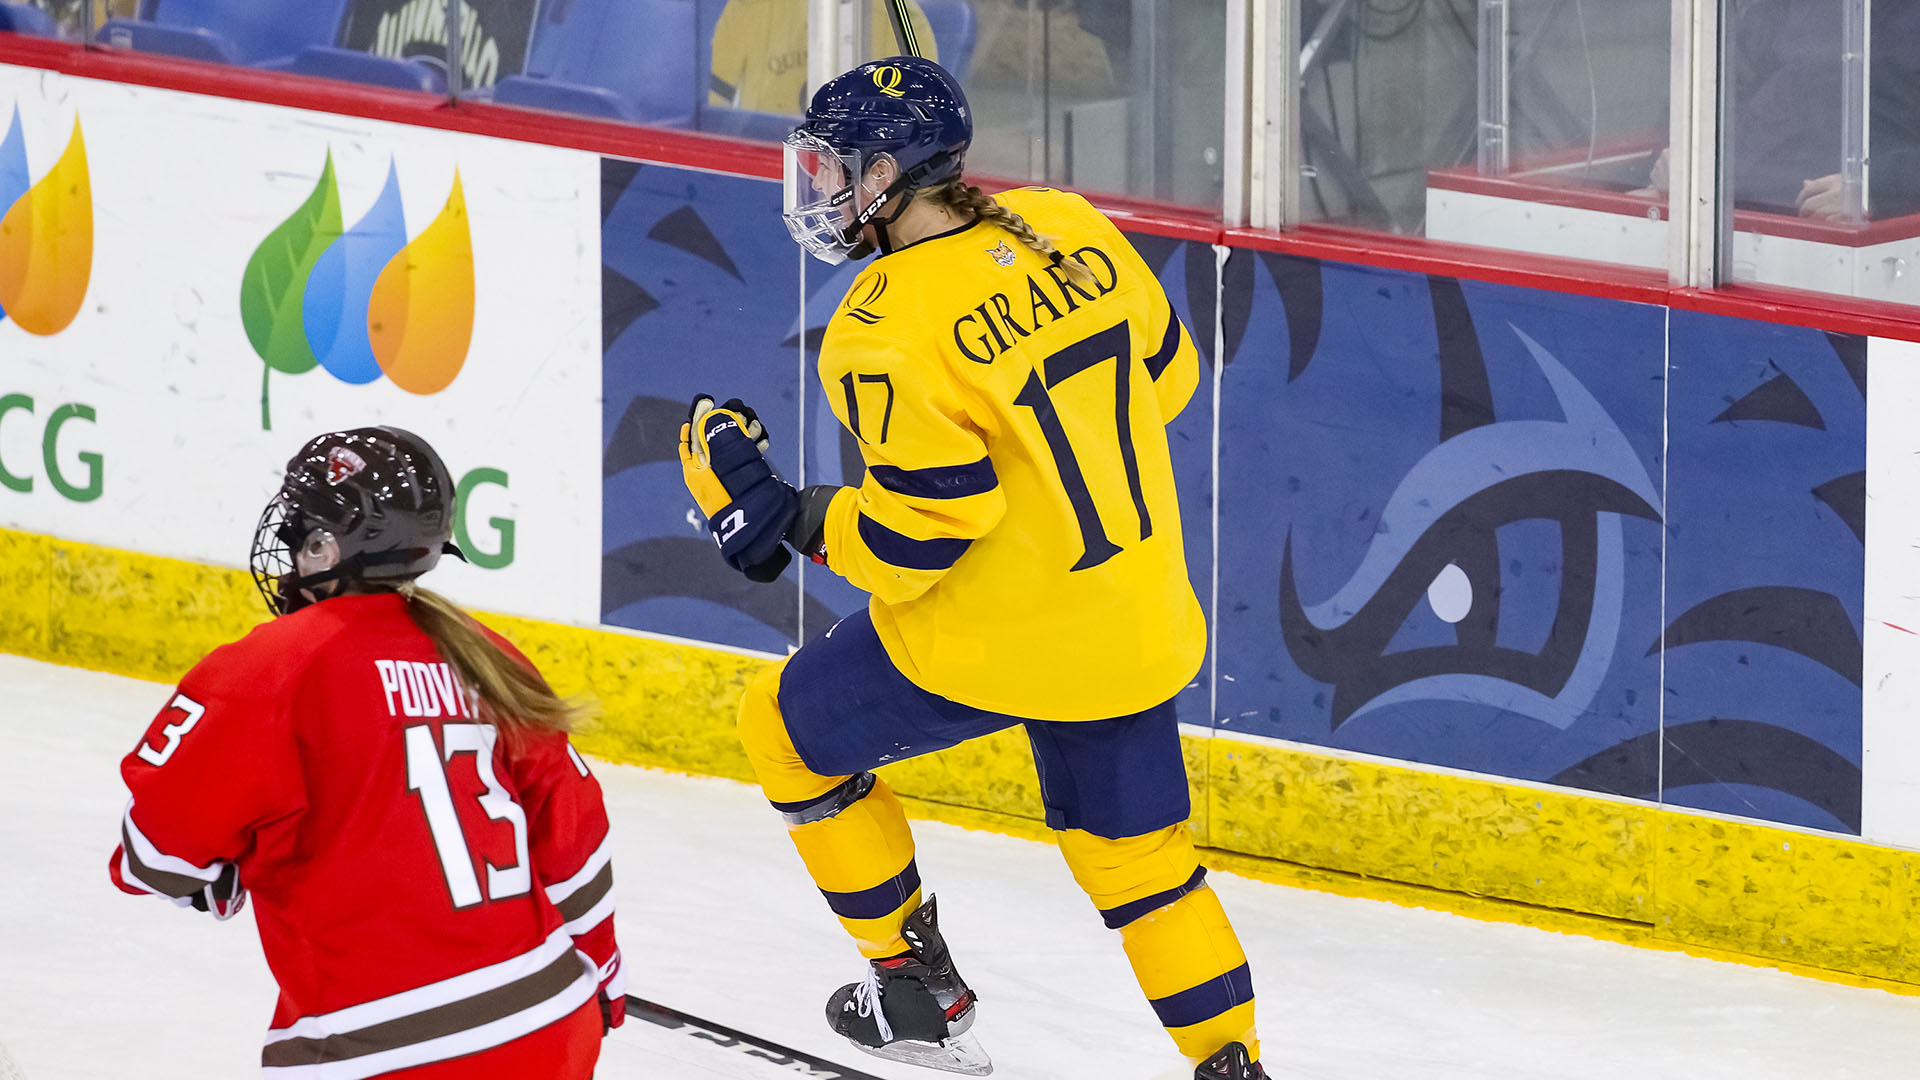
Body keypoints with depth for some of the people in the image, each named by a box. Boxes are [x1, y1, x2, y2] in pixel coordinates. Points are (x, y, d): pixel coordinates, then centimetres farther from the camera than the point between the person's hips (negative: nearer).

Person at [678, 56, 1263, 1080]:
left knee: (789, 730, 17)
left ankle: (915, 982, 22)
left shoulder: (891, 332, -23)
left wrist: (782, 515, -10)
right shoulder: (1070, 230, -3)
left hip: (992, 636, -6)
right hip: (1137, 617, 6)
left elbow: (915, 536, -23)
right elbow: (1164, 373, 10)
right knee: (1134, 849, 20)